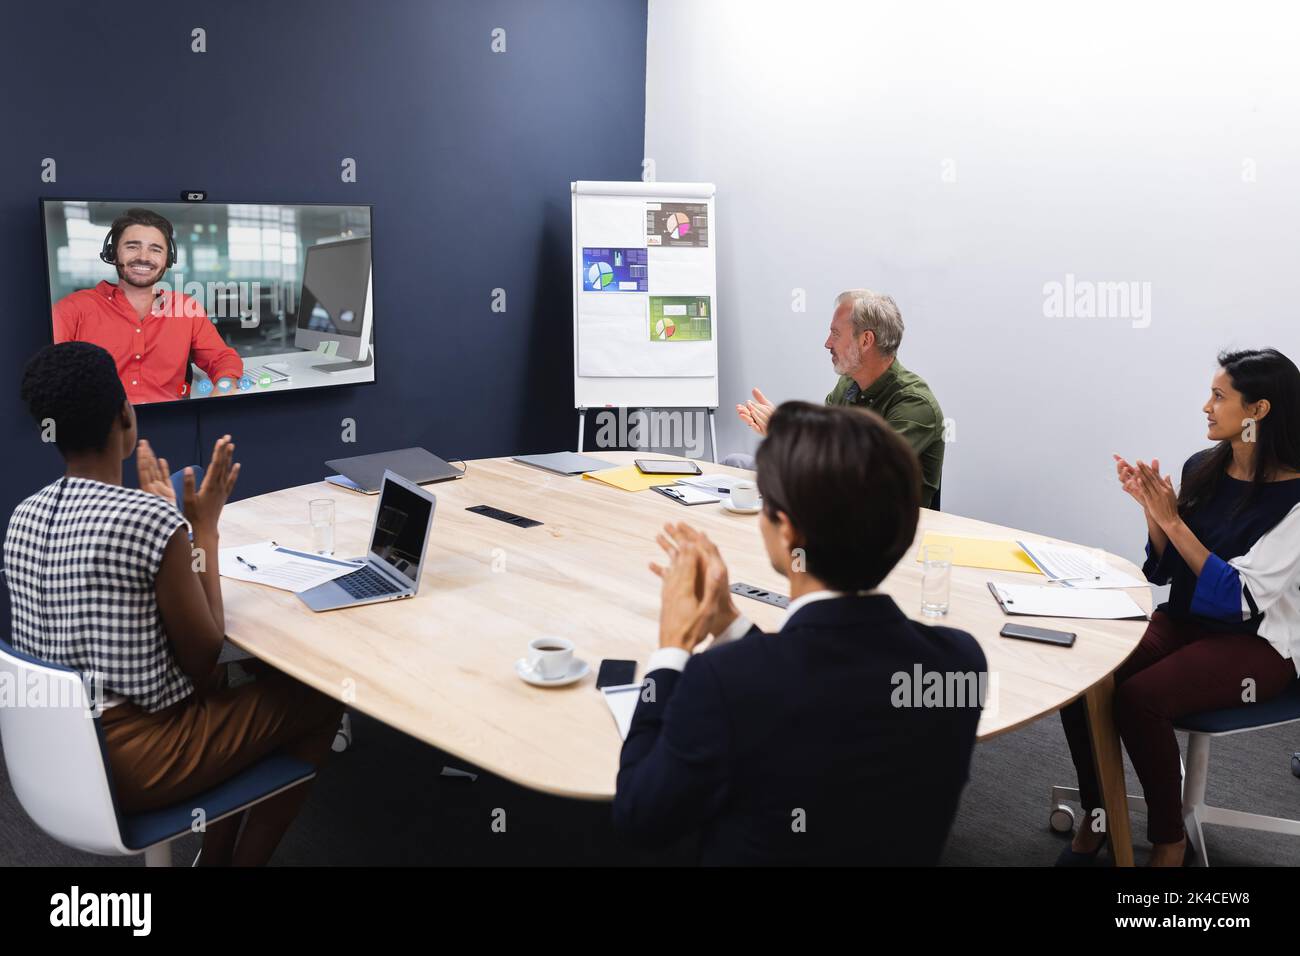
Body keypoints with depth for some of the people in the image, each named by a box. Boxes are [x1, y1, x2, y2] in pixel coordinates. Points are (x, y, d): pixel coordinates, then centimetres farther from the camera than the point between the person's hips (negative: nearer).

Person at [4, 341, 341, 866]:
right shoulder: (152, 520, -23)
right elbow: (202, 657, -12)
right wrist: (205, 526, -6)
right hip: (130, 767, -8)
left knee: (226, 684, 29)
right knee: (318, 696, 10)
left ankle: (215, 853, 29)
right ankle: (243, 858, 20)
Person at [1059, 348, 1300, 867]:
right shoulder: (1201, 469, 2)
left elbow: (1241, 599, -21)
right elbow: (1163, 571, 8)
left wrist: (1171, 520, -23)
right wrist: (1151, 507, -9)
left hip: (1256, 643, -6)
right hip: (1183, 622, 6)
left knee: (1139, 698, -30)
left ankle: (1168, 839, -5)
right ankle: (1095, 813, 1)